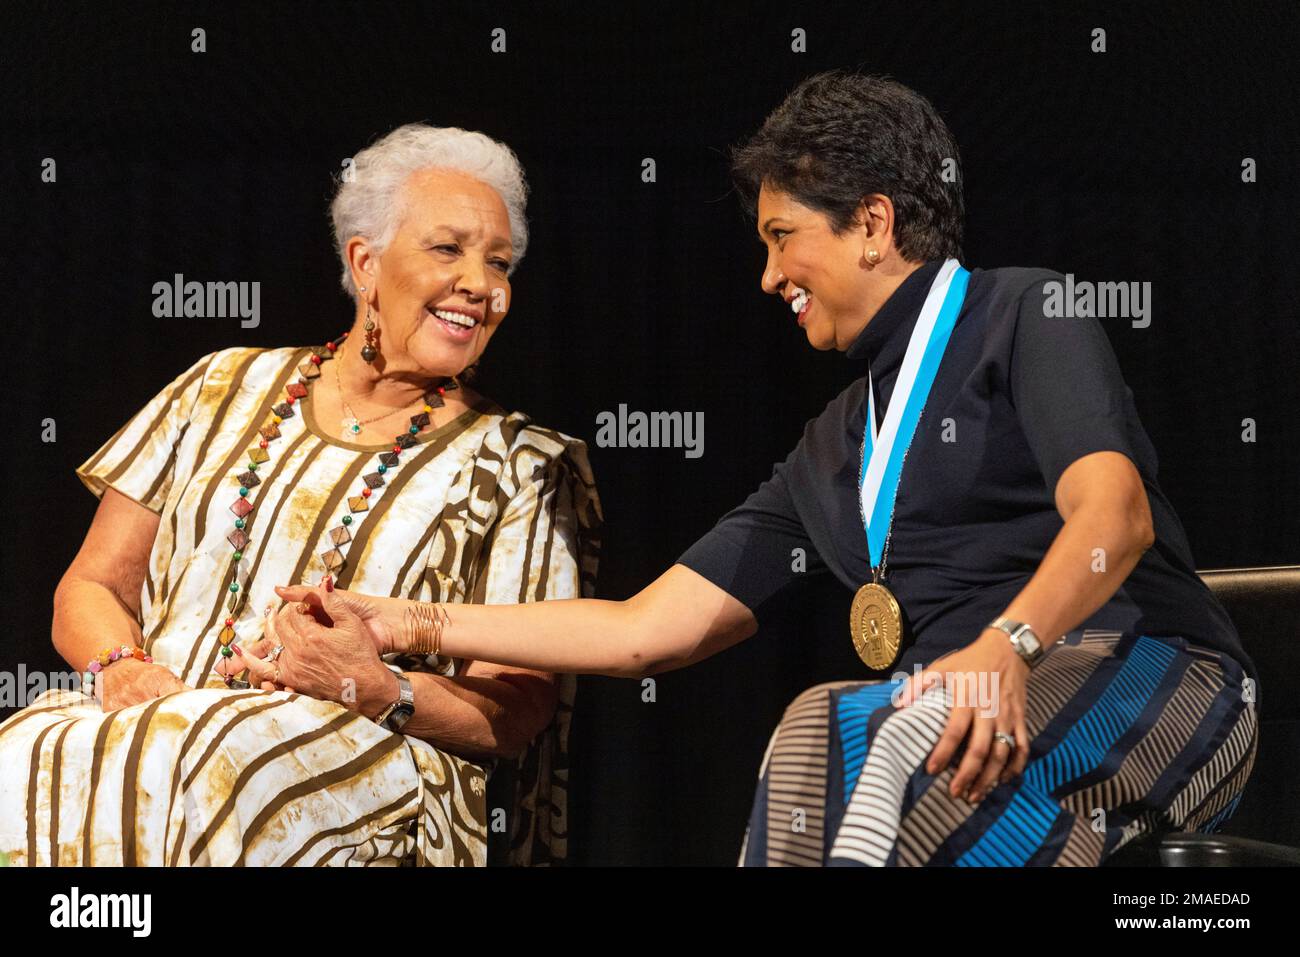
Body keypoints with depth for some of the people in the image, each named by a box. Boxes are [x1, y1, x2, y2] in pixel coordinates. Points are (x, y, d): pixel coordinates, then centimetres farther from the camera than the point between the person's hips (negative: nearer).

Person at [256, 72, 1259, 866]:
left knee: (828, 732, -33)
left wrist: (1007, 645, -30)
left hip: (1154, 680, -5)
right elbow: (650, 627, 23)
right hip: (974, 730, 6)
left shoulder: (1023, 314, 7)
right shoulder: (833, 453, 27)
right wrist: (406, 626, 19)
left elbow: (1114, 511, -11)